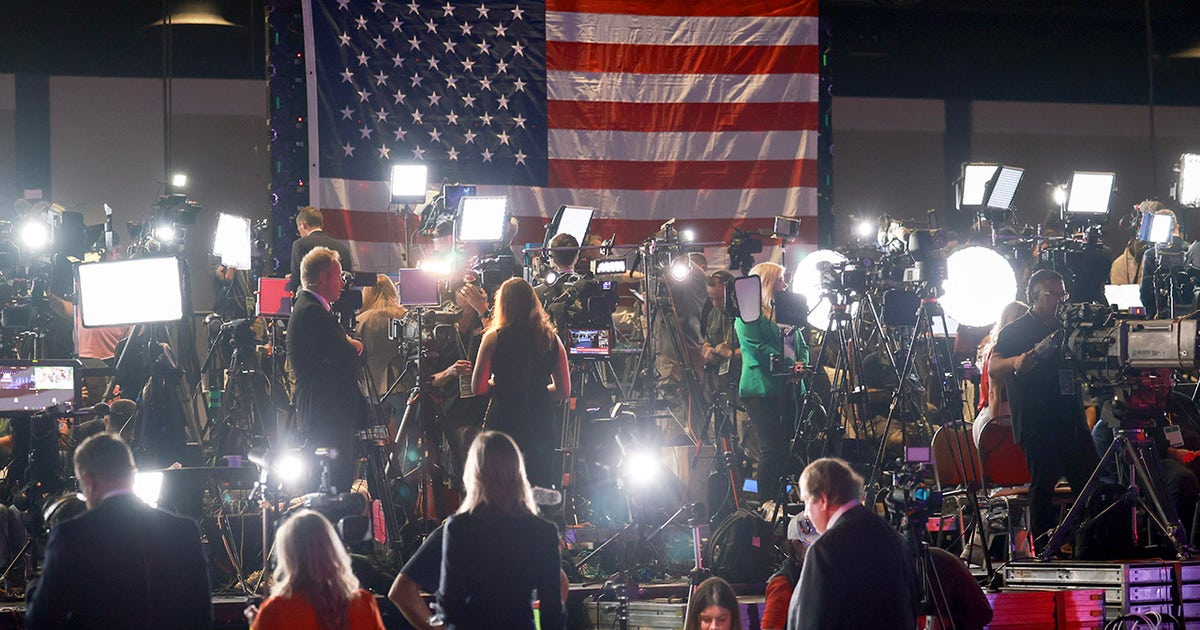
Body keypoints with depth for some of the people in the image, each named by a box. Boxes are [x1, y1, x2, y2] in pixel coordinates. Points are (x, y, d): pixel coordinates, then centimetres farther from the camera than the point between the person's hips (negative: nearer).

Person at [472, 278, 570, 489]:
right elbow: (564, 391, 8)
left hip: (503, 423, -3)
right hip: (542, 425, 3)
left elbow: (478, 388, 0)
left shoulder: (493, 339, -6)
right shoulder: (552, 339, 3)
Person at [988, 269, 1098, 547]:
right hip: (1037, 427, -6)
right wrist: (1016, 362, -35)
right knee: (1043, 486, -6)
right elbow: (993, 369, -15)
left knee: (1090, 483, 4)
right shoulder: (1016, 331, -1)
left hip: (1072, 422, 6)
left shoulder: (1065, 329, 19)